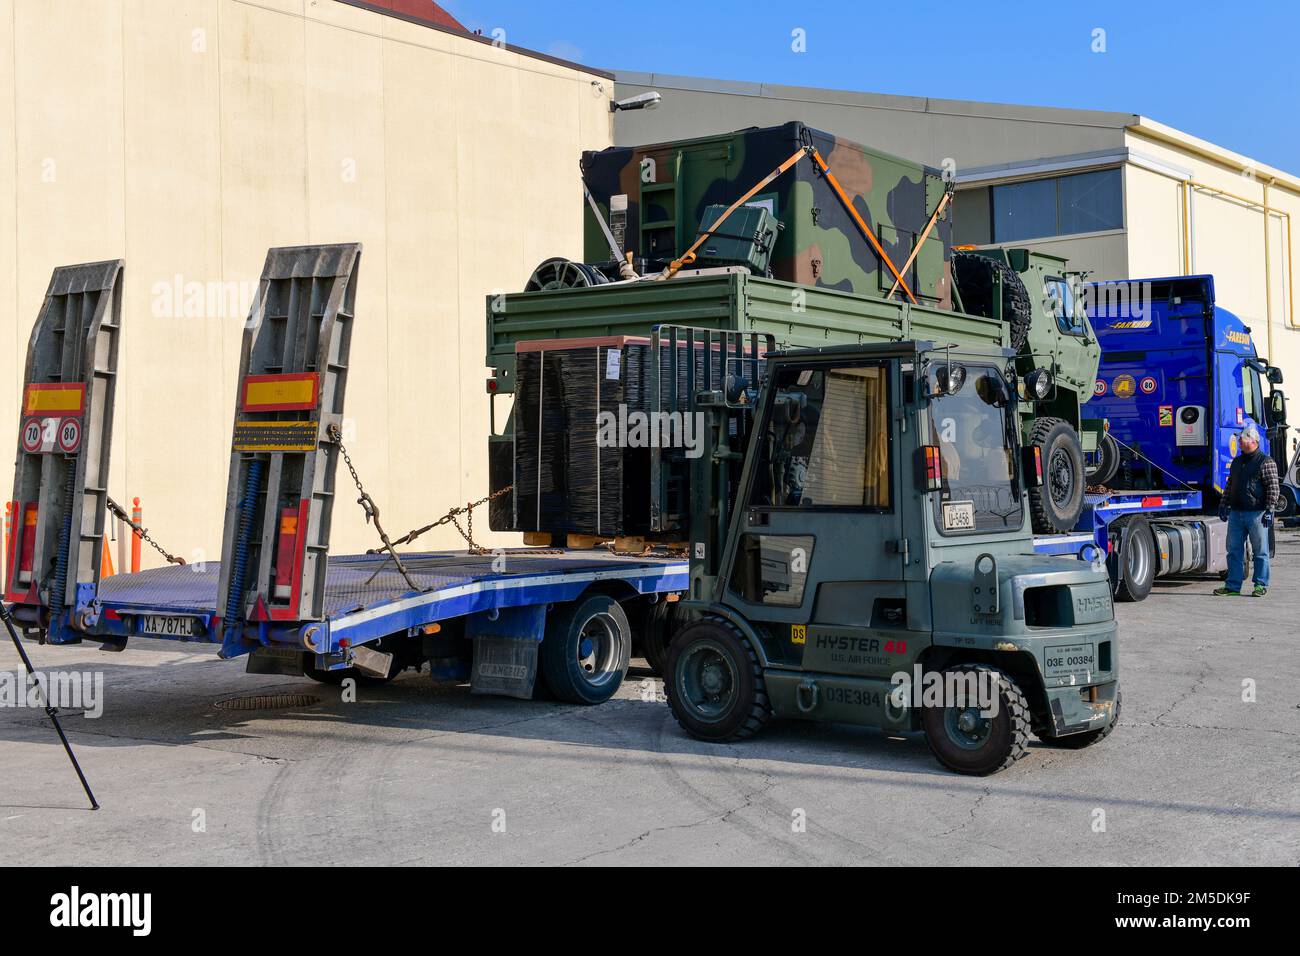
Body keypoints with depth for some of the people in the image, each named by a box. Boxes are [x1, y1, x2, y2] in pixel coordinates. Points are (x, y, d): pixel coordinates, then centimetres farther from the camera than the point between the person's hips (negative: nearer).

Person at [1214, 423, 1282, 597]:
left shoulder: (1266, 462, -4)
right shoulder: (1237, 462, 16)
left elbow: (1274, 488, -9)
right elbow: (1229, 485, 23)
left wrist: (1269, 509, -16)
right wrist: (1223, 504, 16)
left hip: (1256, 513, -6)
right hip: (1236, 513, 6)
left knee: (1260, 551, 2)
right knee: (1234, 550, 5)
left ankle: (1261, 585, 9)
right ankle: (1233, 585, 10)